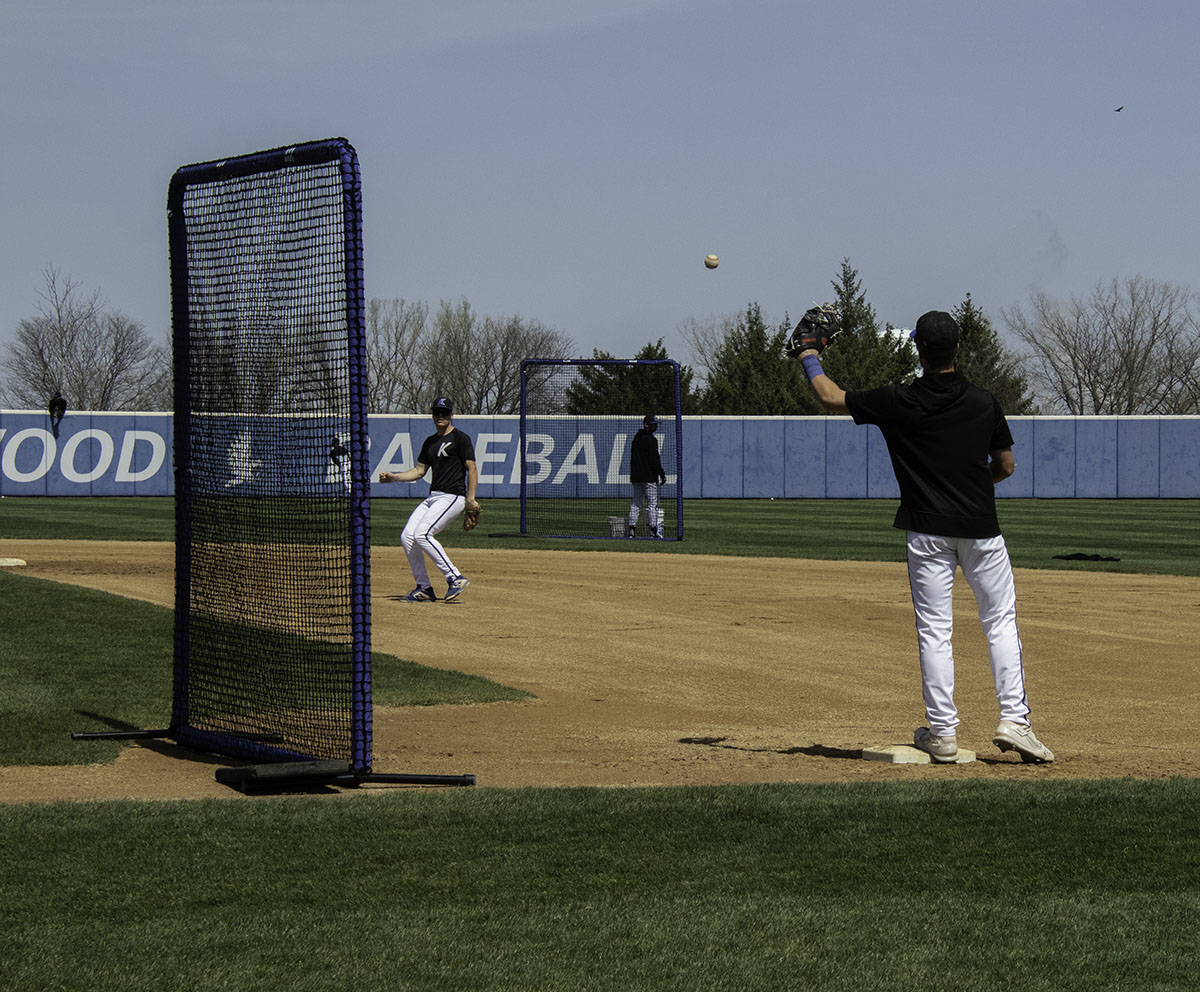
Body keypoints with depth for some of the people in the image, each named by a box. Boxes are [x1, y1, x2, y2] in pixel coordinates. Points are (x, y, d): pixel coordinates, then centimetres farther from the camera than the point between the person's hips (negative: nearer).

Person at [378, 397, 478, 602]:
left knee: (422, 534, -23)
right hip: (432, 497, 8)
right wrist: (393, 477, 8)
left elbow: (472, 469, -9)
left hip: (452, 497, -8)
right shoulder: (430, 442, 18)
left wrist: (470, 499, -17)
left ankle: (455, 578, -18)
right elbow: (419, 471, 22)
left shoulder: (460, 439, -5)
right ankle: (423, 588, 3)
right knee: (407, 536, -3)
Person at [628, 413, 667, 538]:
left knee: (635, 503, 11)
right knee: (652, 504, -4)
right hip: (649, 476, -8)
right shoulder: (650, 439, -13)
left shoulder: (636, 438, 14)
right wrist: (662, 474, -13)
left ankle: (631, 528, 7)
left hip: (636, 476, 8)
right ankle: (654, 531, -5)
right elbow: (654, 460, -18)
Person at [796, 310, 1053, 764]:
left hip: (928, 530, -1)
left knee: (934, 629, 4)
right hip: (980, 528, 1)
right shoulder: (984, 403, -2)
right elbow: (1006, 465, 9)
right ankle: (1014, 720, 1)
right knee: (1000, 620, 10)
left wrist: (810, 360, 22)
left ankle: (943, 731, 5)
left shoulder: (898, 402, -8)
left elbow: (831, 398, 5)